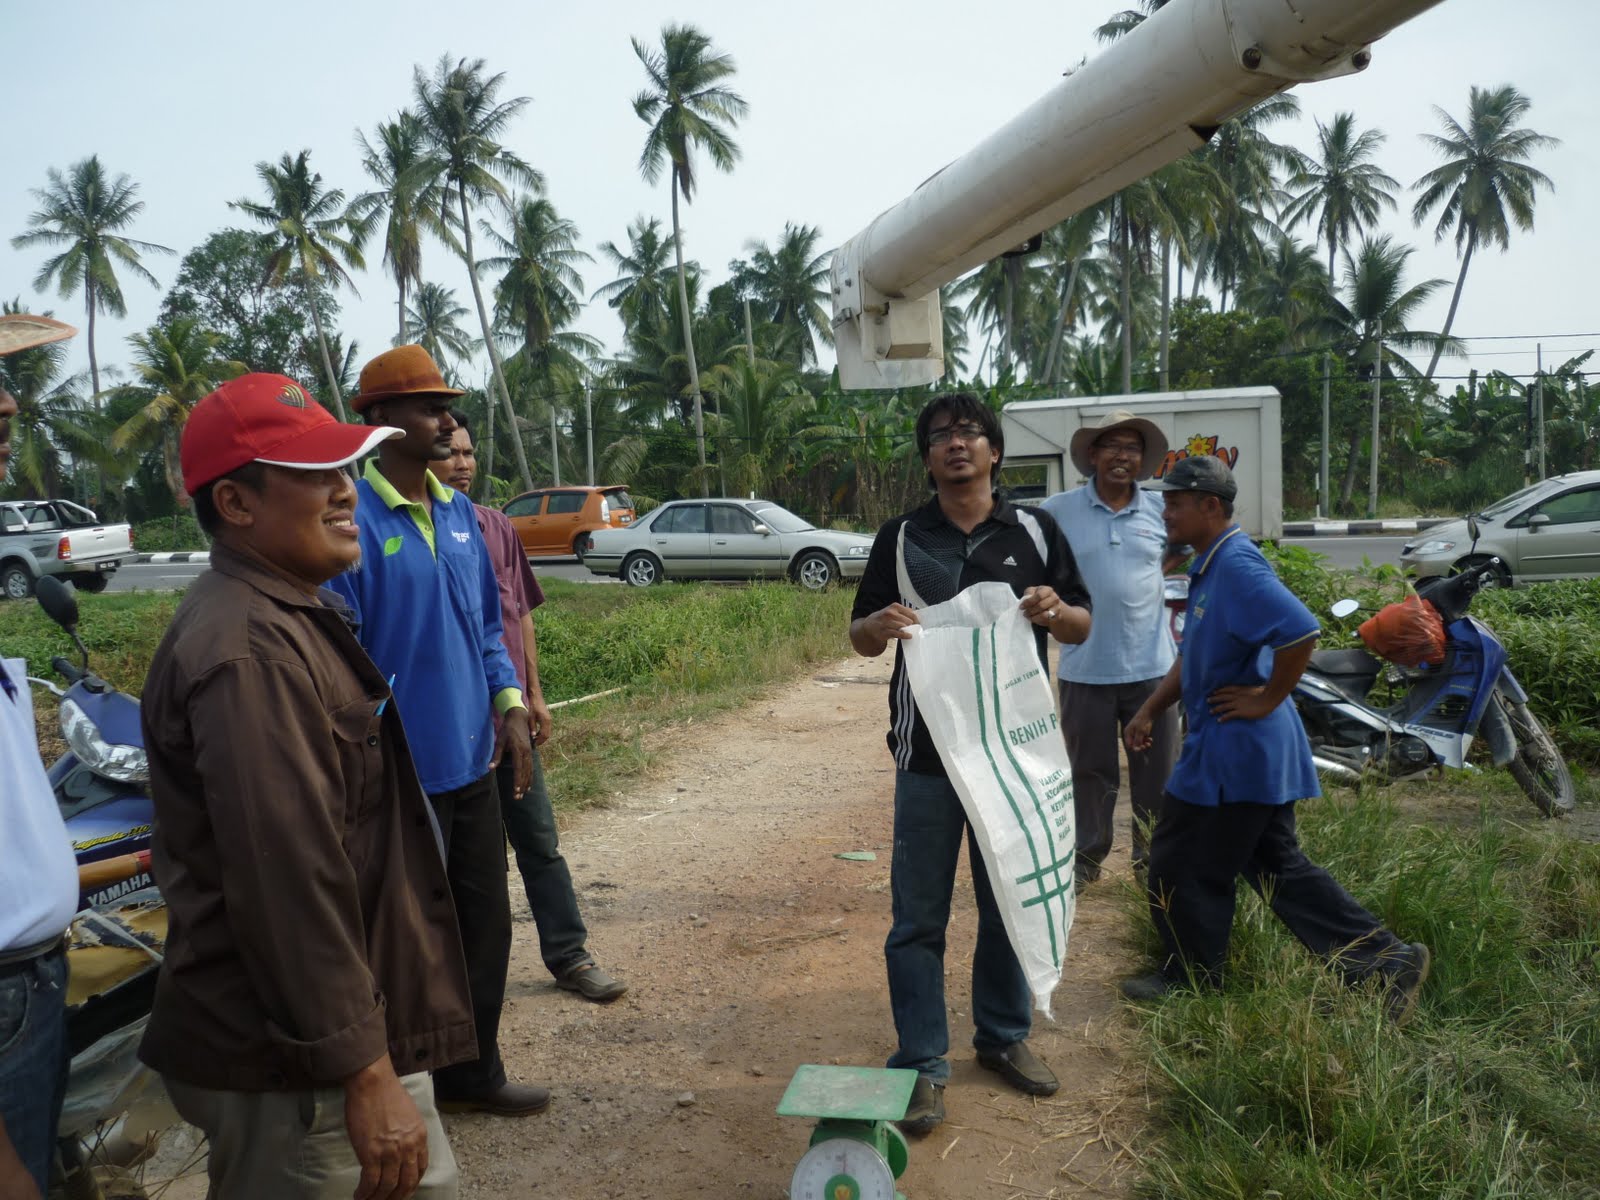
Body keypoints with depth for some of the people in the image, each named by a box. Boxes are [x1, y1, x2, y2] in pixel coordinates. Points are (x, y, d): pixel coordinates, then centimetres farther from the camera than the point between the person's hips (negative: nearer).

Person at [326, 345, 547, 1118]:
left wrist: (509, 705, 4)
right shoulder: (350, 517, -15)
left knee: (485, 923, 16)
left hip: (472, 764, 7)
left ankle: (474, 1072, 34)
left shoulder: (458, 513, 8)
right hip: (401, 776, -7)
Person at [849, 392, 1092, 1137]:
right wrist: (880, 624, -18)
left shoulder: (1034, 532, 4)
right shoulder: (900, 537, 2)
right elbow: (859, 638, 6)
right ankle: (921, 1062, 14)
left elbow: (1084, 627, 8)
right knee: (919, 915, 2)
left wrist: (1055, 611, -15)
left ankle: (1003, 1035, 34)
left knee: (1011, 902, 15)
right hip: (927, 753, -1)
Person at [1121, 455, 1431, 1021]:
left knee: (1183, 867, 4)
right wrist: (1148, 711, 17)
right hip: (1255, 754, 10)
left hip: (1232, 753, -10)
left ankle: (1189, 981, 22)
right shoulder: (1210, 566, 12)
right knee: (1278, 865, 17)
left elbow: (1302, 634, -31)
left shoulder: (1236, 566, -20)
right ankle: (1387, 958, 21)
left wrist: (1266, 699, -20)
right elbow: (1193, 656, 21)